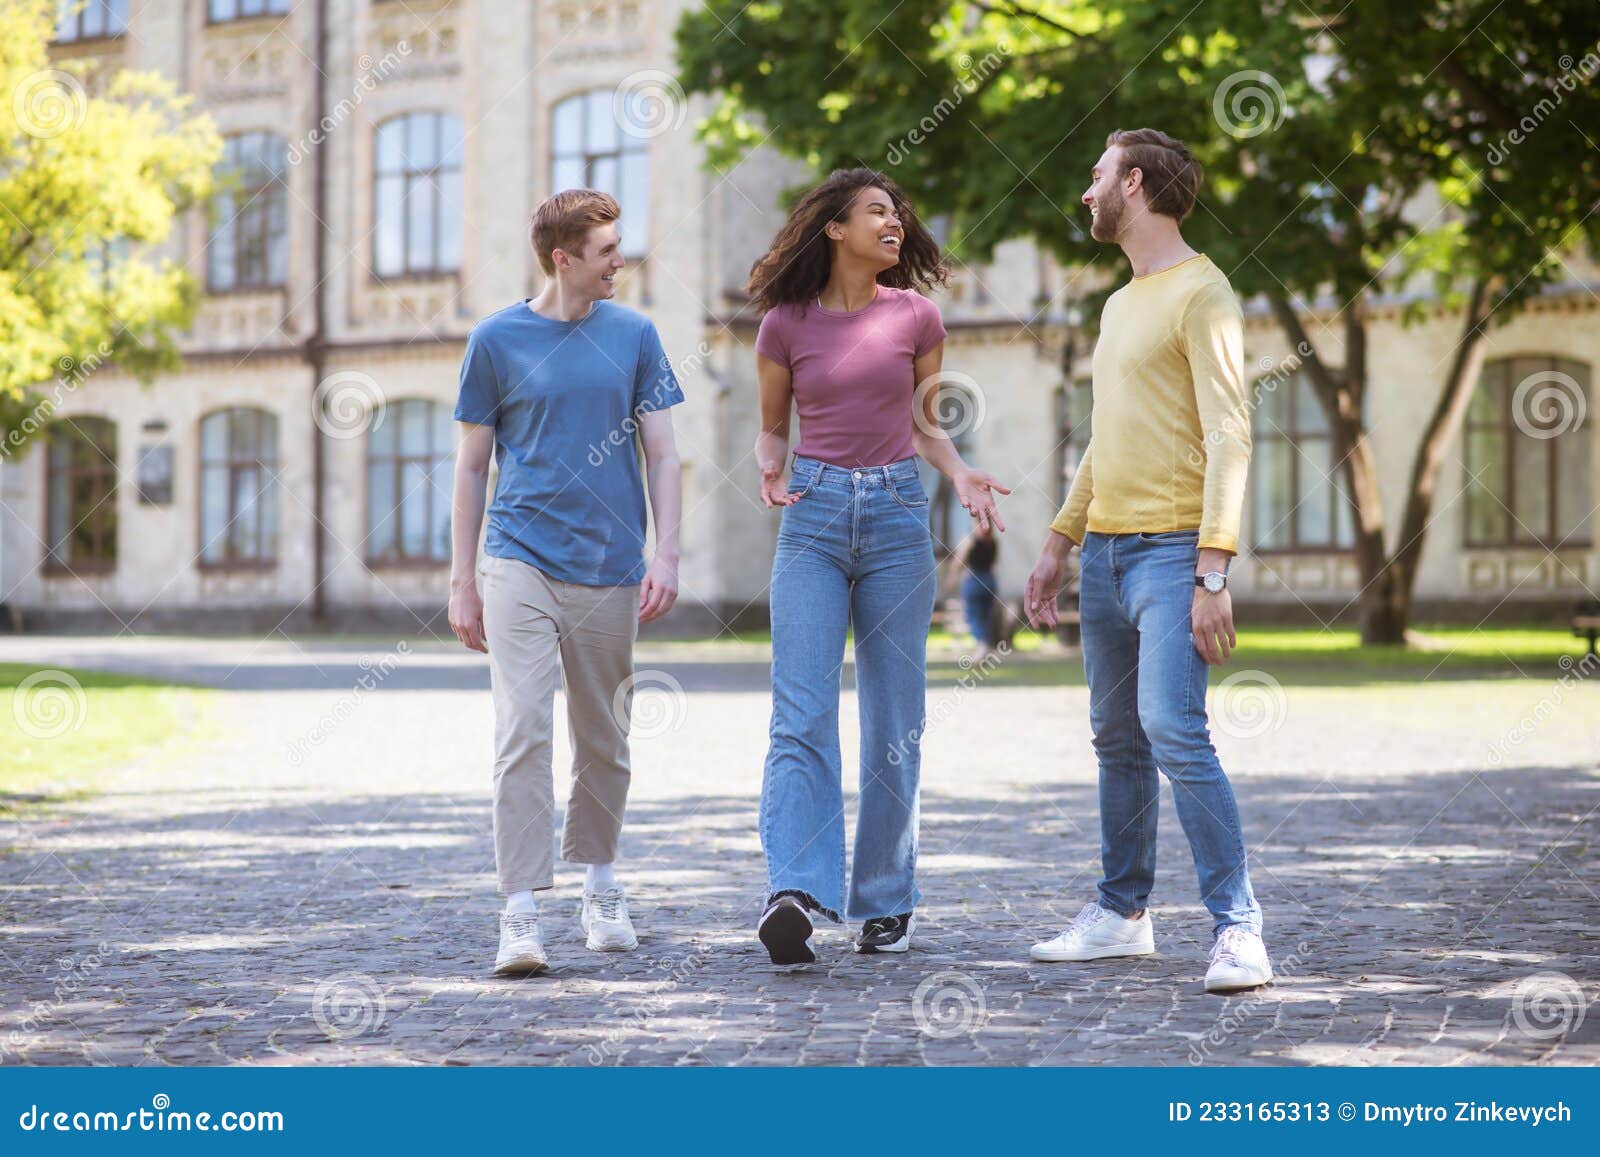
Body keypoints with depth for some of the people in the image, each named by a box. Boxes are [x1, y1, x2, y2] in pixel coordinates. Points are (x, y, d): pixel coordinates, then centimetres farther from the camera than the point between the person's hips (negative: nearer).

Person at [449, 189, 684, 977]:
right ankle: (521, 912, -13)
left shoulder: (634, 336, 7)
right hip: (519, 564, -2)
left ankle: (600, 888, 30)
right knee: (522, 732, -12)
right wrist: (461, 581, 3)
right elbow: (472, 466, 7)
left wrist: (665, 556, -4)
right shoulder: (496, 340, 2)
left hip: (609, 567, 2)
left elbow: (662, 455, 8)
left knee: (603, 739, 11)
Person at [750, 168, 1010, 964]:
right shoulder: (786, 324, 3)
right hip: (814, 516, -1)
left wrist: (960, 474, -3)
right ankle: (794, 892, -23)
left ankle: (885, 904, 15)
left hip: (897, 516, 2)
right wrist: (770, 472, -8)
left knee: (895, 723, 5)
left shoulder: (915, 317, 5)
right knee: (802, 714, -14)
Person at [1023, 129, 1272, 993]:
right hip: (1105, 551, 9)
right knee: (1117, 740, 12)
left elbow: (1228, 437, -14)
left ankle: (1237, 928, -14)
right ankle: (1122, 913, 20)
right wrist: (1059, 542, 22)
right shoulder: (1119, 305, 20)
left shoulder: (1200, 293, -8)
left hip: (1172, 553, -9)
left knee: (1175, 733, -17)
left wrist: (1214, 572, -21)